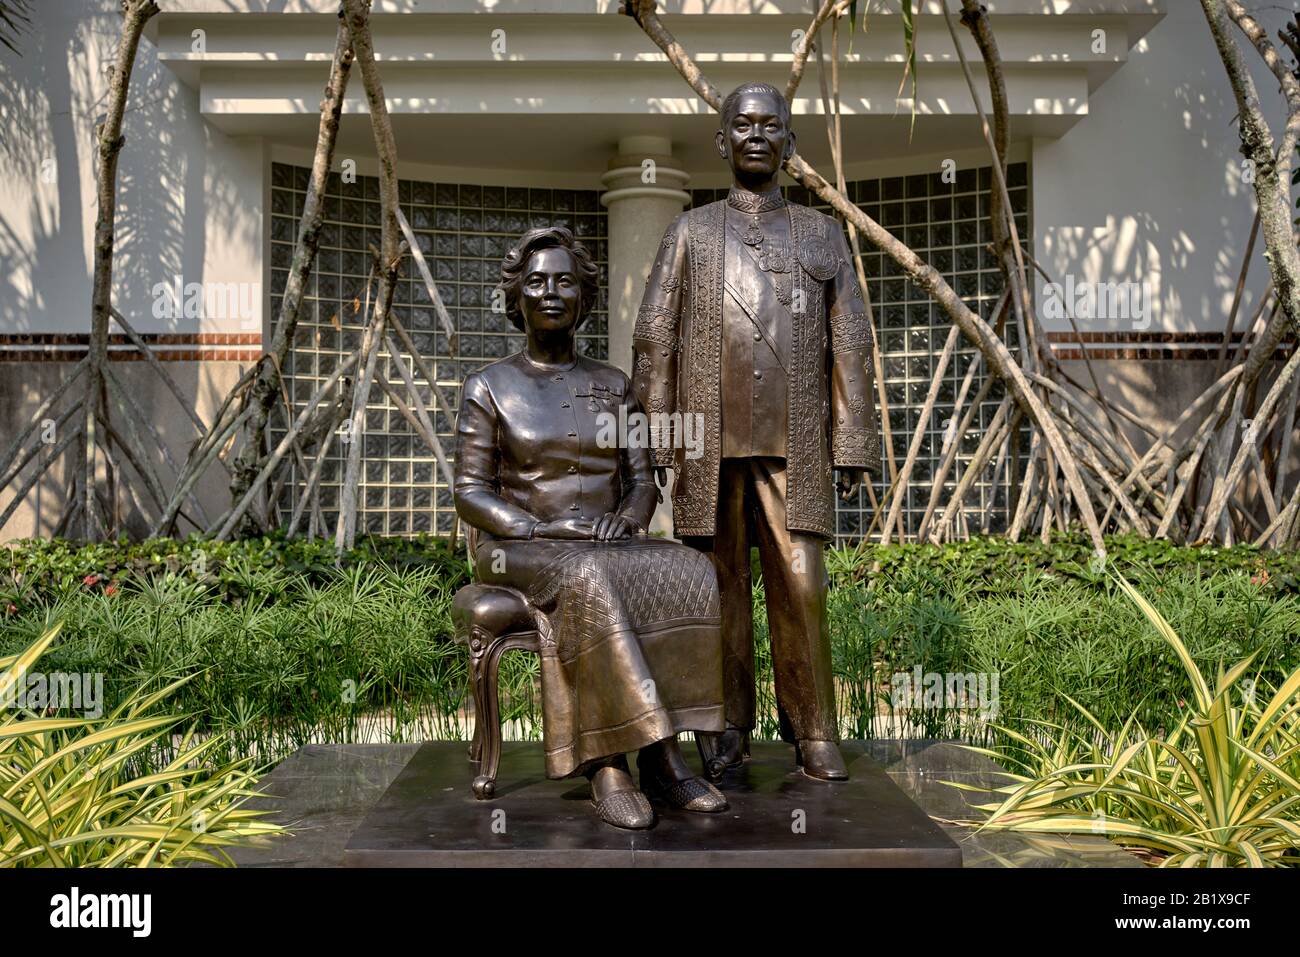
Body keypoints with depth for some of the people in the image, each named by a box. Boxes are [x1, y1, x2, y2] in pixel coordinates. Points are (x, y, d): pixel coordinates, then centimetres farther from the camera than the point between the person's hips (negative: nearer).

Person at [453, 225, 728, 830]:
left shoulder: (613, 387, 13)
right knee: (589, 585, -38)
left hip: (608, 550, 4)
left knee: (688, 576, -29)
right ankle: (607, 763, -31)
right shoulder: (489, 387, 3)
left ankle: (662, 752, -27)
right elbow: (470, 493, -2)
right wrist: (538, 529, -20)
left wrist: (625, 521, -15)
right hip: (520, 552, -3)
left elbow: (643, 482, 9)